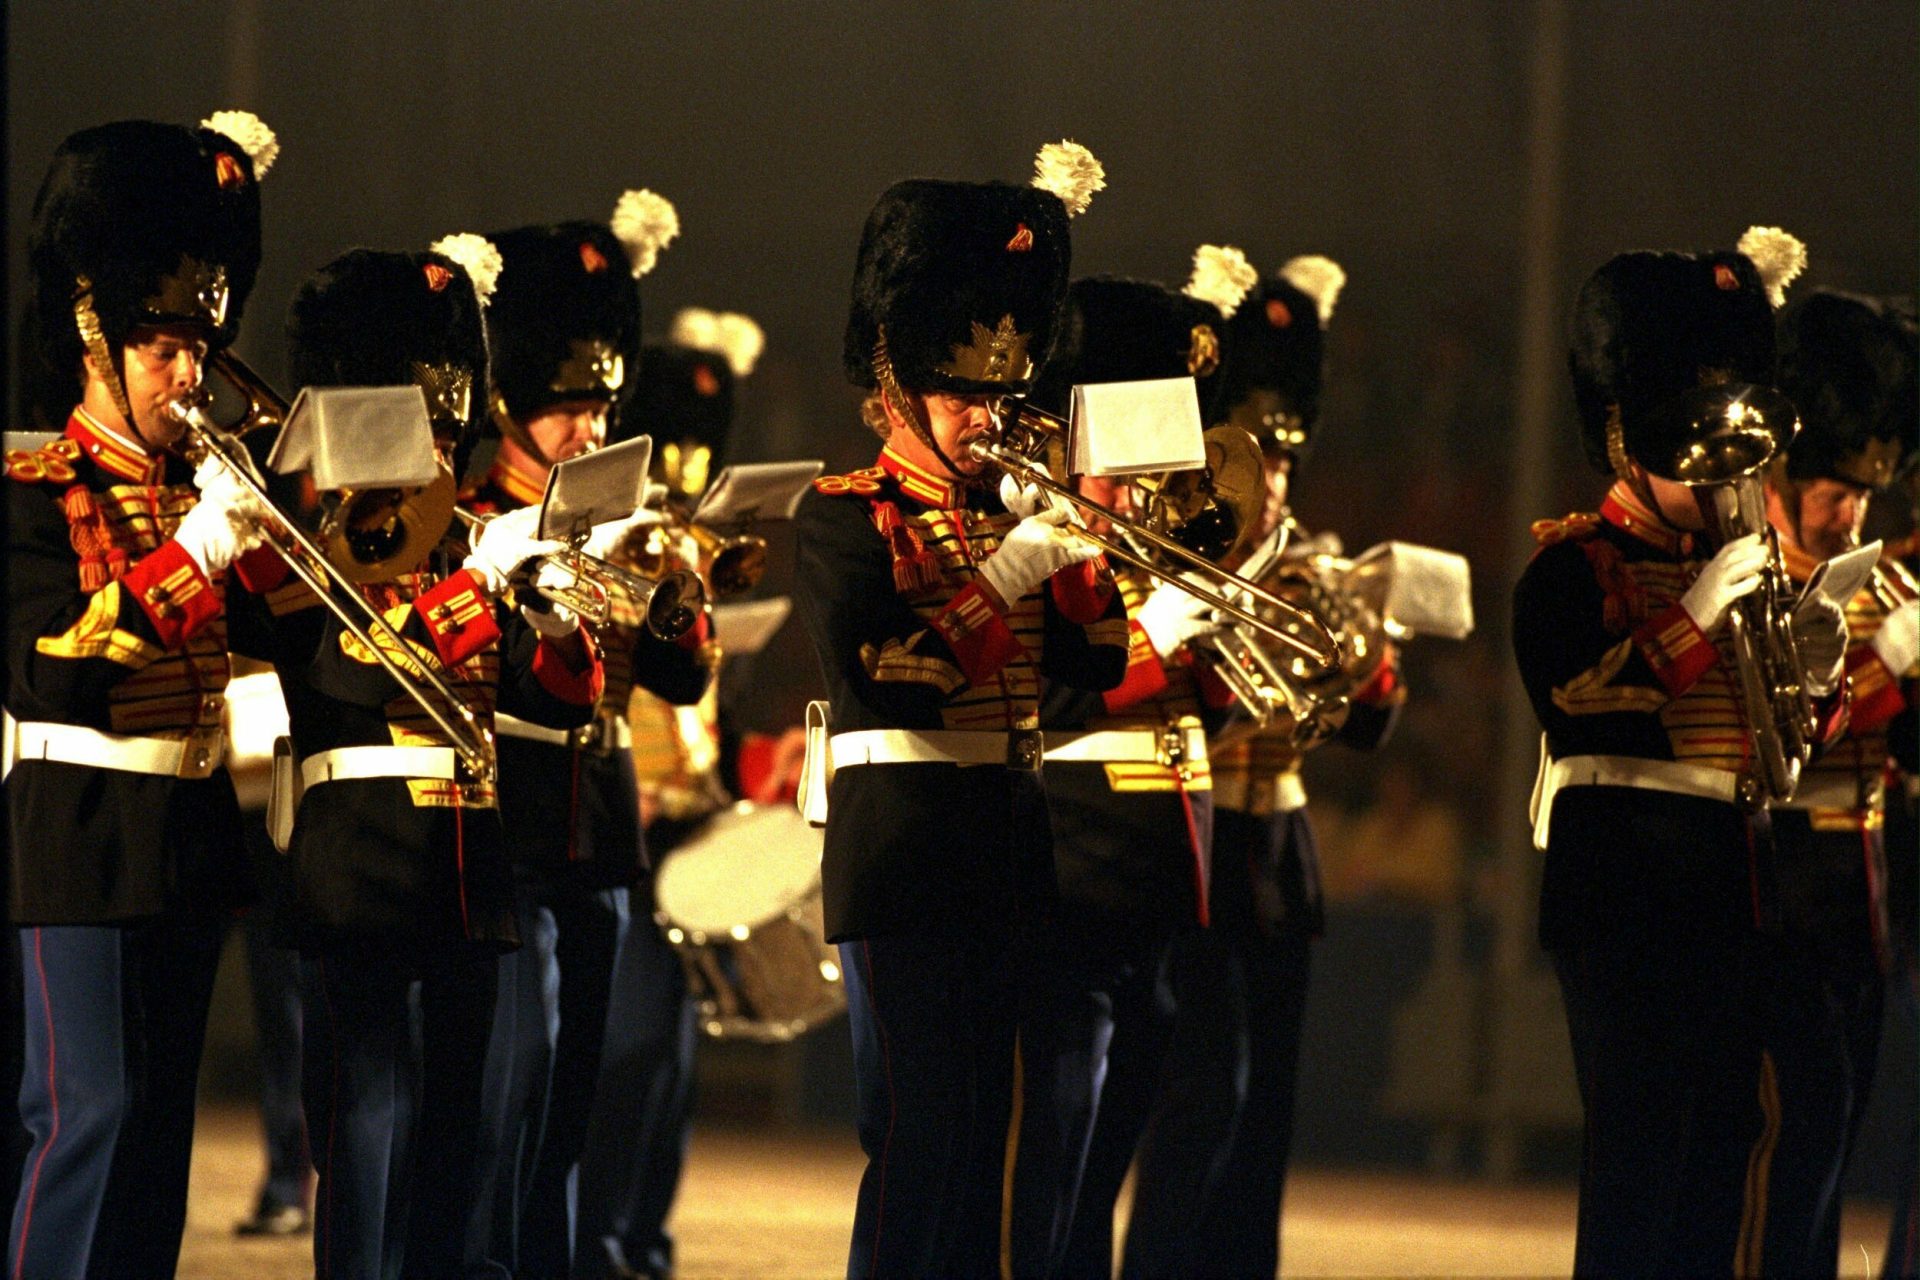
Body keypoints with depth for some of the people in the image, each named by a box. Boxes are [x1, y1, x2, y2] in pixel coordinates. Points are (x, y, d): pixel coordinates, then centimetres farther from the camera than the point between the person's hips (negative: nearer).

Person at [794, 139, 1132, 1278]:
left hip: (1007, 841, 7)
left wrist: (1087, 549, -7)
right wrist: (1010, 569, -20)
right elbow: (871, 664, -19)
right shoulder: (849, 514, -5)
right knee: (920, 1122, -10)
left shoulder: (1011, 514, 14)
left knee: (980, 1123, 8)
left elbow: (1095, 663, 8)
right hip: (904, 841, -7)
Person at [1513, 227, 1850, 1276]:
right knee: (1638, 1124, -11)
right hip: (1625, 871, -8)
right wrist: (1697, 617, -22)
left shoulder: (1727, 565, 17)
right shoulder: (1572, 568, -4)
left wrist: (1814, 675, -1)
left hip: (1730, 866, 8)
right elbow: (1569, 698, -20)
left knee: (1733, 1131, 7)